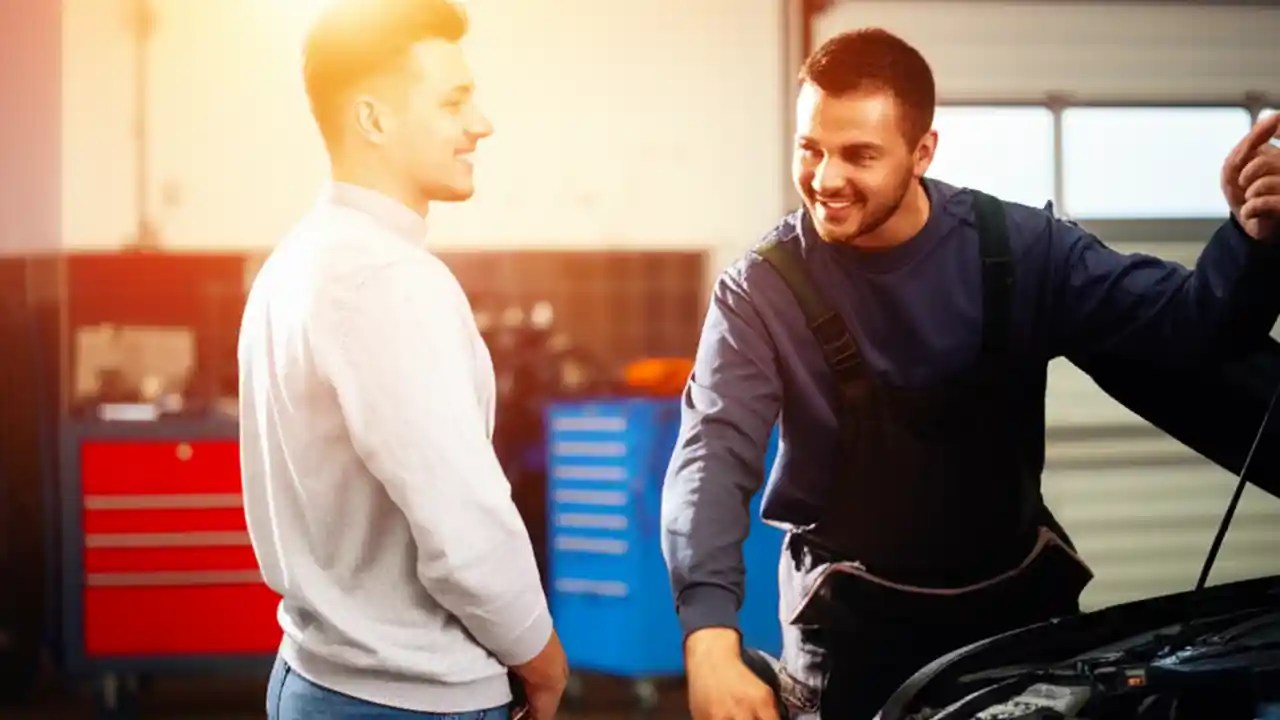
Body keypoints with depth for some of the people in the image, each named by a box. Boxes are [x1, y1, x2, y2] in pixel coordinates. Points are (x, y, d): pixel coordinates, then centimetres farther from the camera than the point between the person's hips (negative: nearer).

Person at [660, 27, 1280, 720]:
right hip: (853, 620, -3)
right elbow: (714, 458, -25)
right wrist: (711, 638, -41)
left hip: (1022, 596, 3)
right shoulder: (761, 291, -14)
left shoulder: (1019, 247, -8)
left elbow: (1186, 324, -12)